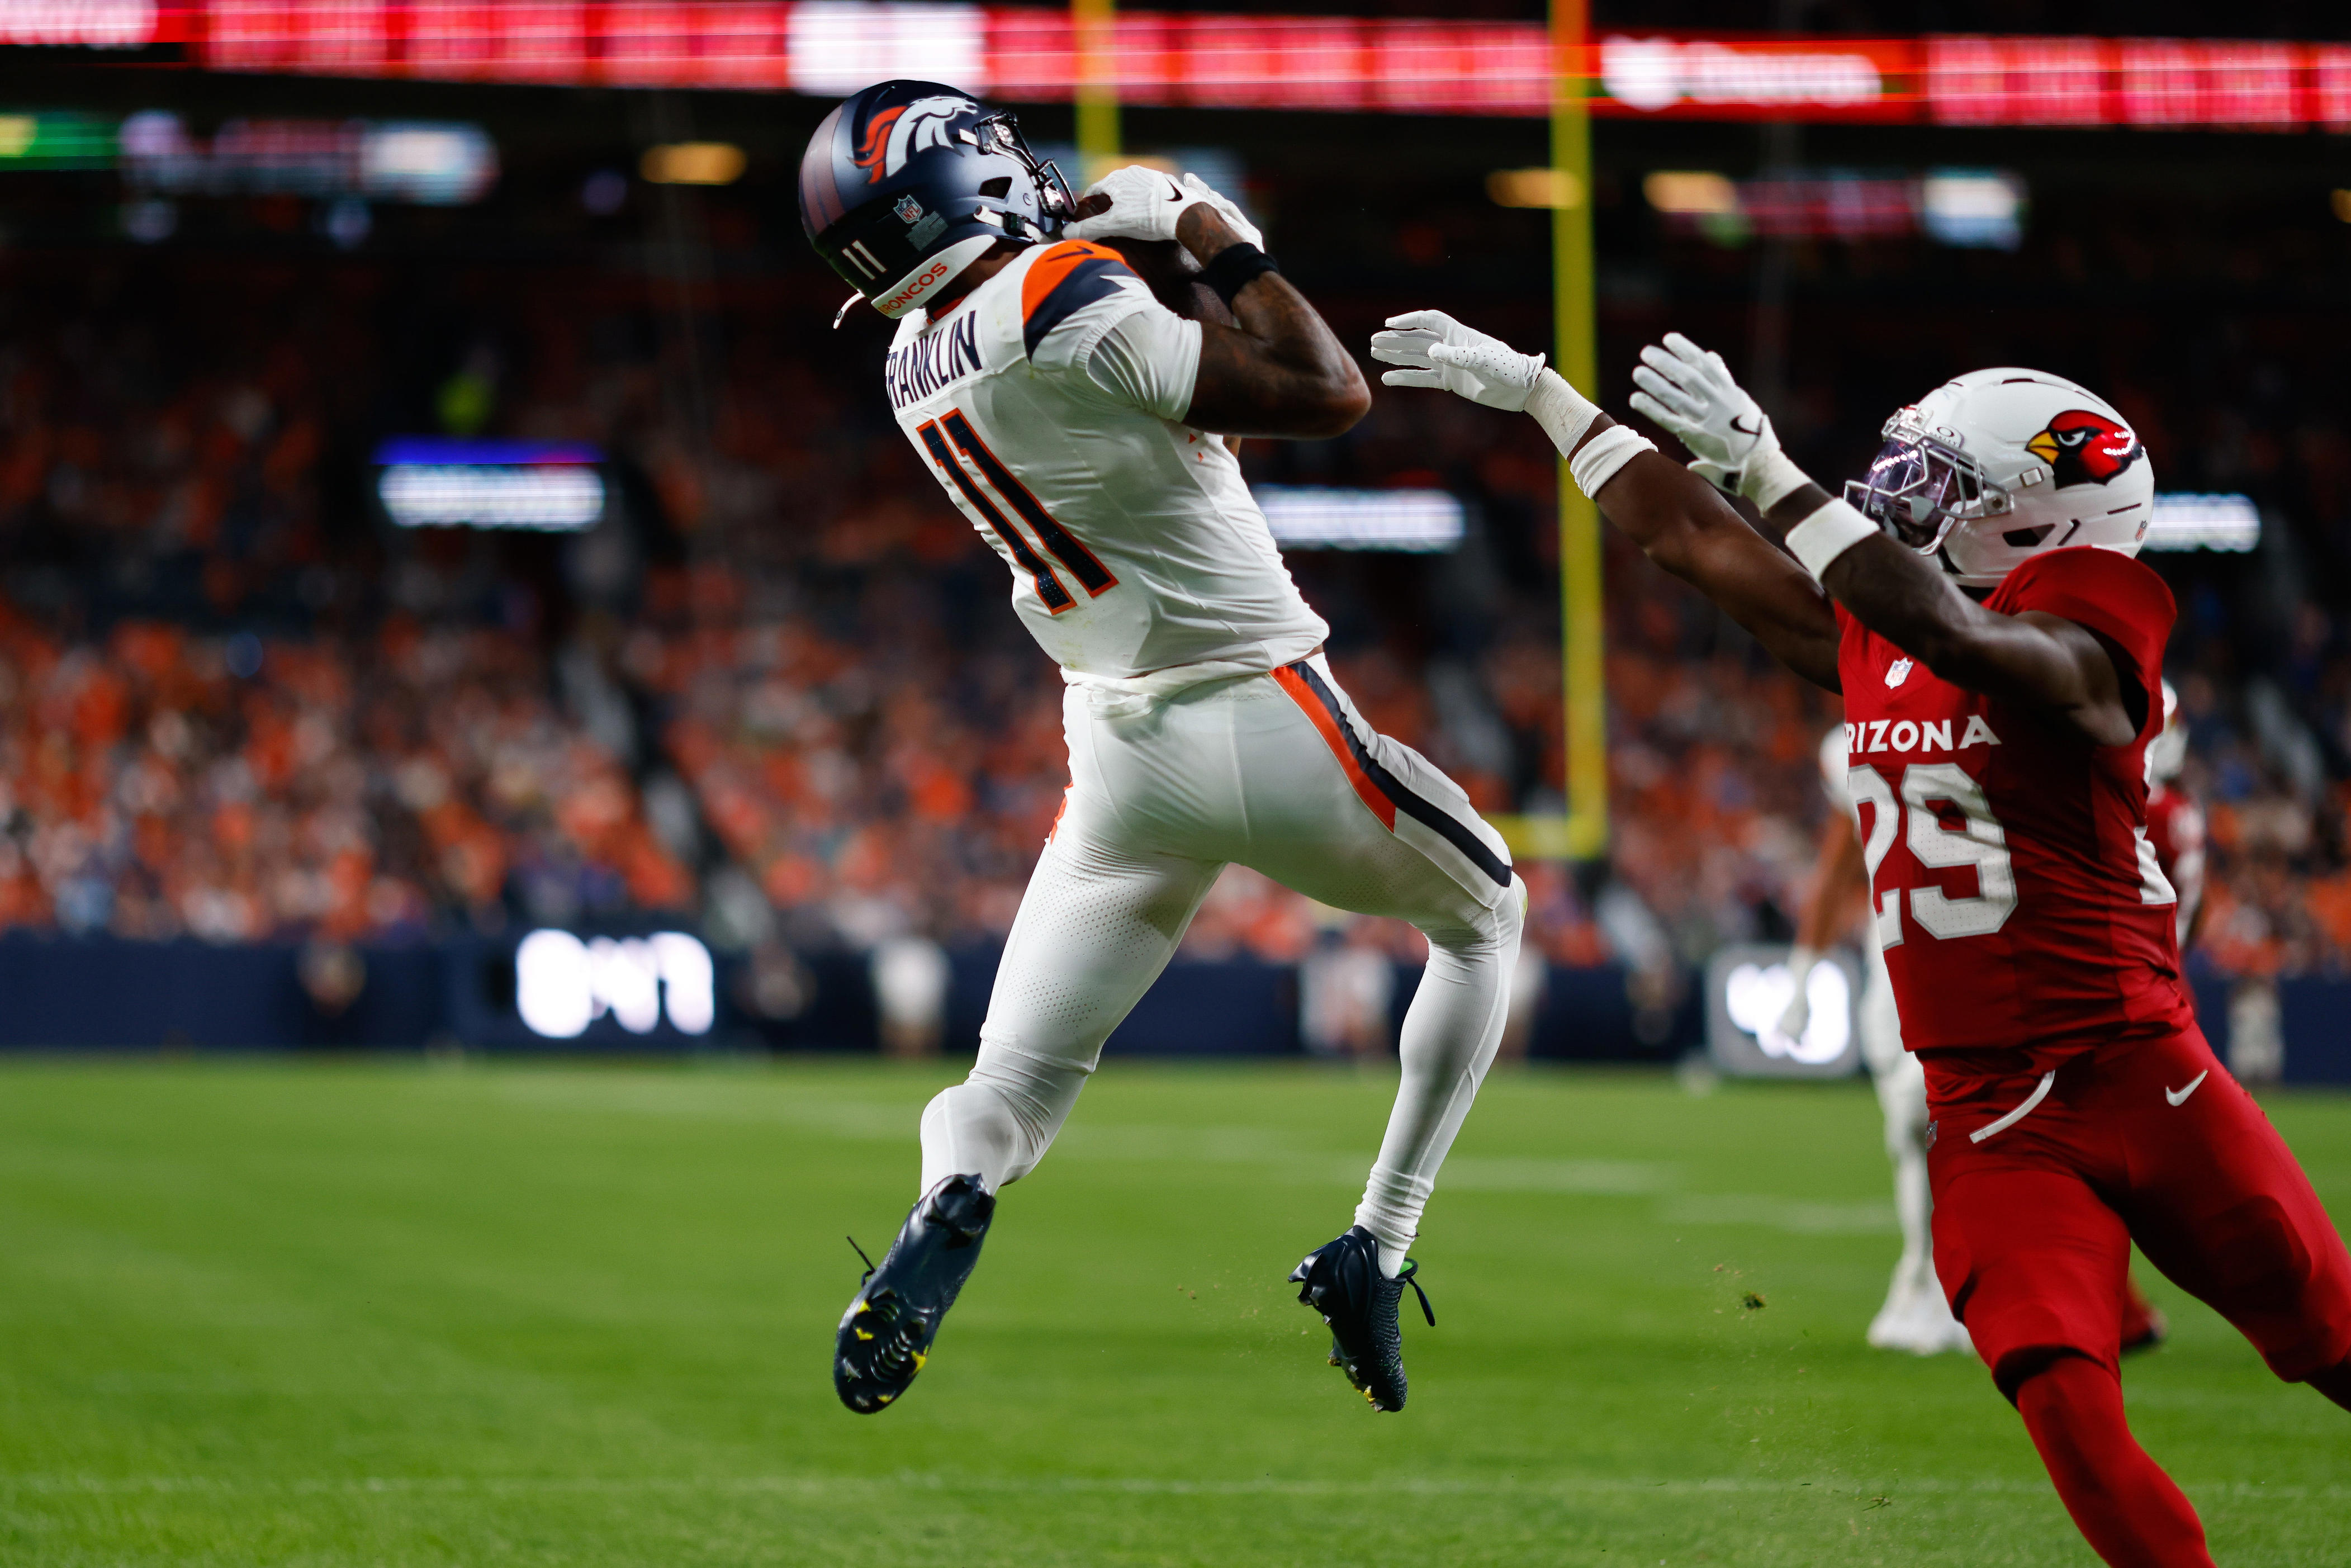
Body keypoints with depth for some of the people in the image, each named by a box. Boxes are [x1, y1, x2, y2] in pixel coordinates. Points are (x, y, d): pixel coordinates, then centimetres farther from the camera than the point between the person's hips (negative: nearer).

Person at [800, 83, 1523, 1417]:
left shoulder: (917, 369, 3)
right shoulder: (1071, 303, -21)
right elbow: (1330, 397, -20)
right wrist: (1221, 241, -9)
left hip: (1120, 756, 5)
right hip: (1266, 720, -5)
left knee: (1010, 1093, 8)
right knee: (1486, 911, 22)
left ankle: (952, 1206, -29)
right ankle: (1377, 1255, 14)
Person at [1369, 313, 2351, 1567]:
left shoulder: (2081, 640, -9)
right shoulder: (1870, 643, 10)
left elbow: (1951, 633, -30)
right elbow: (1688, 539, 20)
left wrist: (1762, 463, -31)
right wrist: (1529, 389, 25)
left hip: (2139, 1077, -4)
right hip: (1987, 1121, 4)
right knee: (2064, 1403, -18)